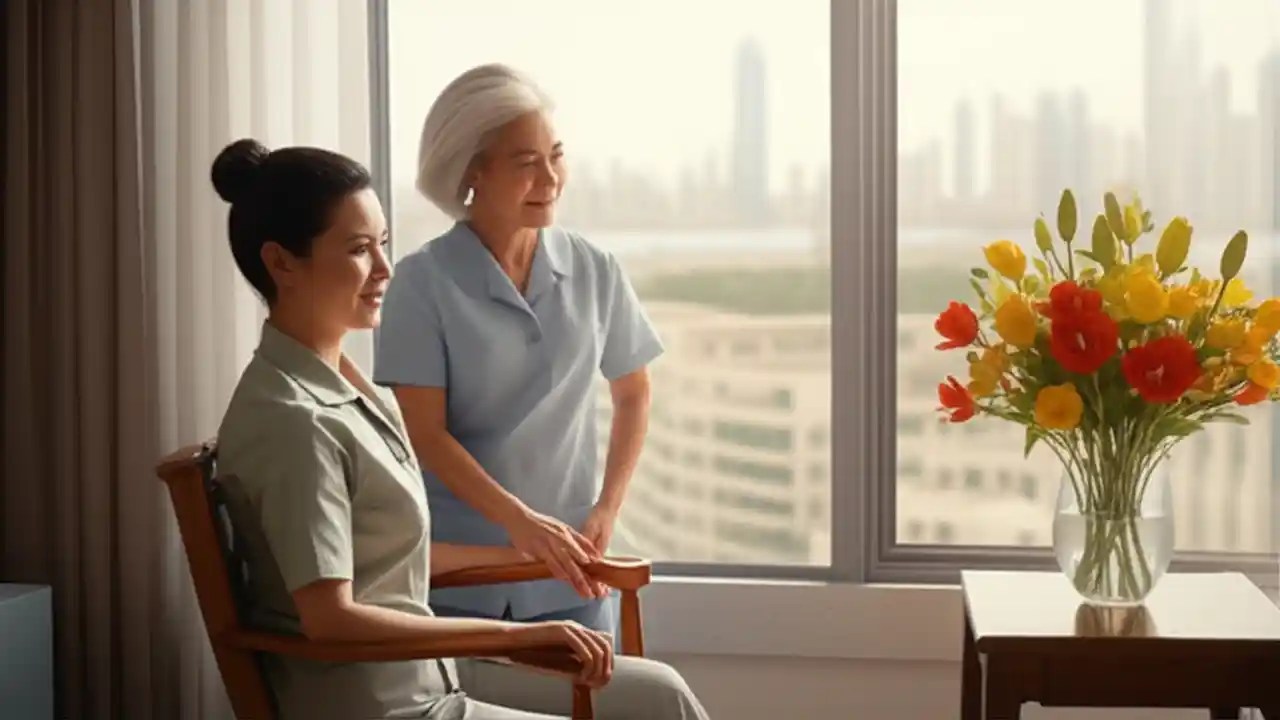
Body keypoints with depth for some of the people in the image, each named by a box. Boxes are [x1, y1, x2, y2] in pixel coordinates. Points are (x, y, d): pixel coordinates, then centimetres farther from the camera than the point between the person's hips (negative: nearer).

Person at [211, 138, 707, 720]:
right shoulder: (293, 420, -20)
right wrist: (515, 633, -24)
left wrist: (519, 553, 23)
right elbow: (330, 616, -25)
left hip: (416, 671, 9)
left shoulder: (342, 386, 8)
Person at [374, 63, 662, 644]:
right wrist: (519, 520, -21)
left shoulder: (594, 273, 3)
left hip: (569, 574, 3)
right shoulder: (423, 282, -7)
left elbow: (633, 395, 15)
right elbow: (423, 432, -11)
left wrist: (607, 509, 3)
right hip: (455, 577, -3)